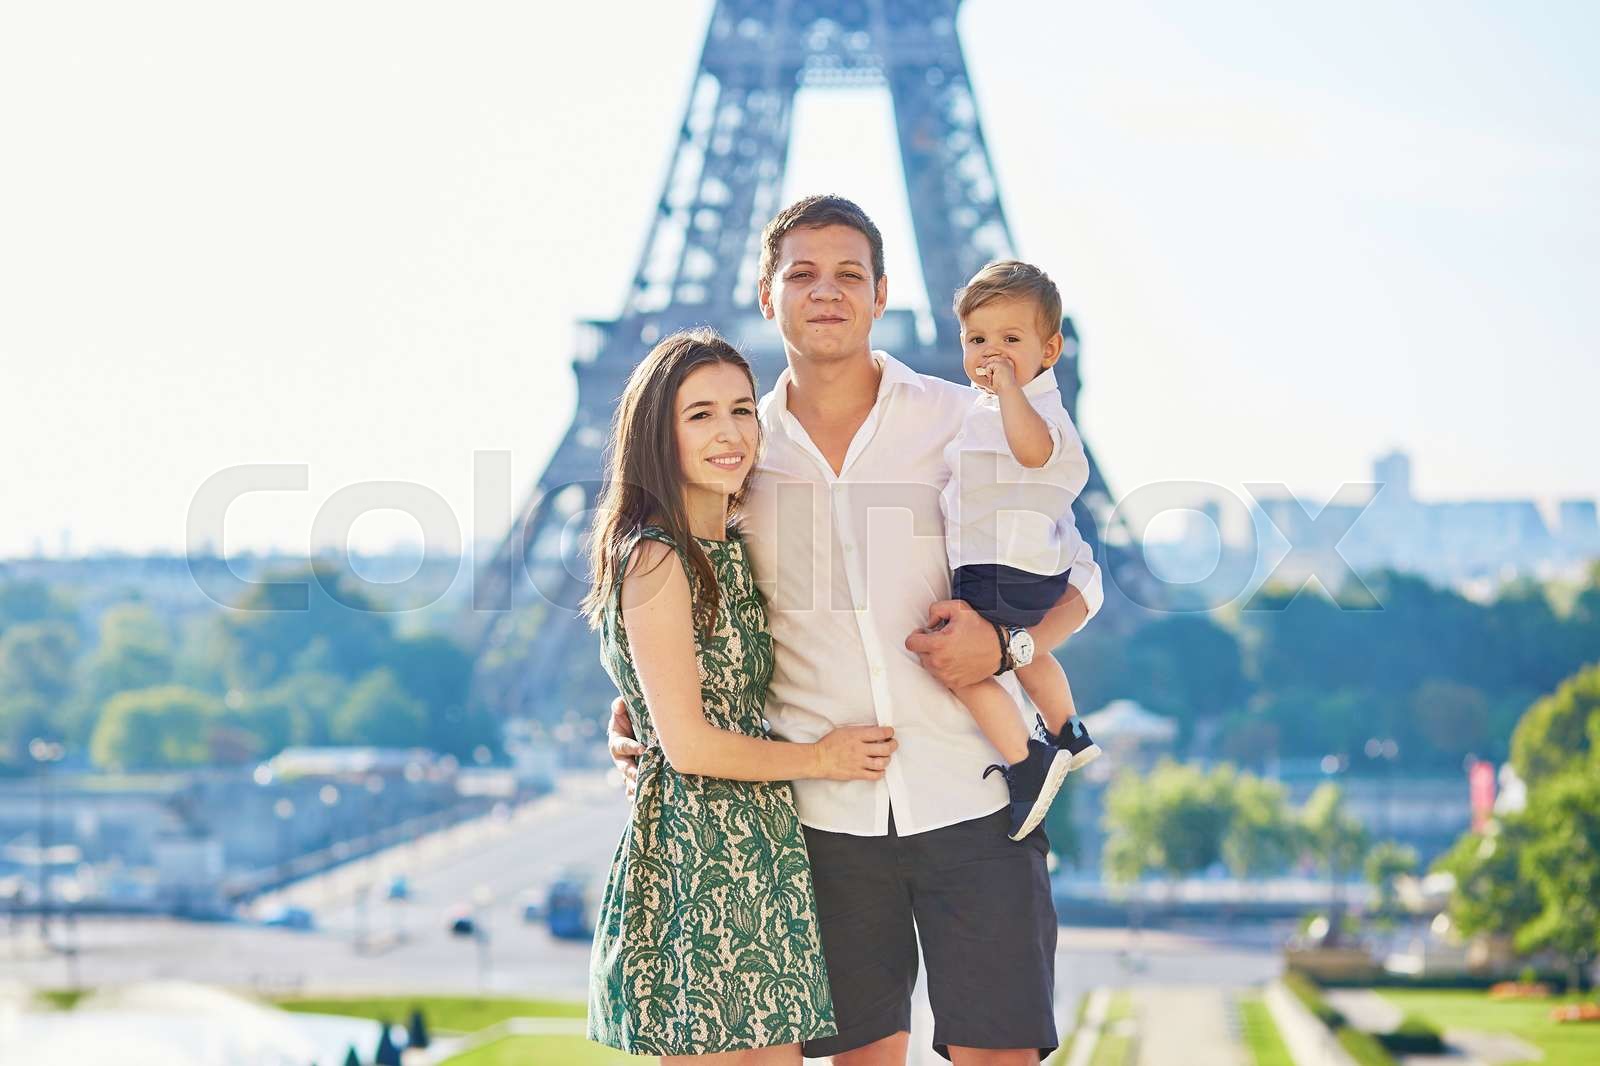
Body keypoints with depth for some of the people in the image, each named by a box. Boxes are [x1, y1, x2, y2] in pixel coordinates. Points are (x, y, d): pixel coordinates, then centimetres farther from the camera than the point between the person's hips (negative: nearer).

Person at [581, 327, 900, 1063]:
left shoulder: (737, 548, 13)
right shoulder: (656, 560, -13)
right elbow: (687, 743, -15)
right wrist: (820, 758, -3)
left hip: (765, 850, 8)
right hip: (694, 855, -8)